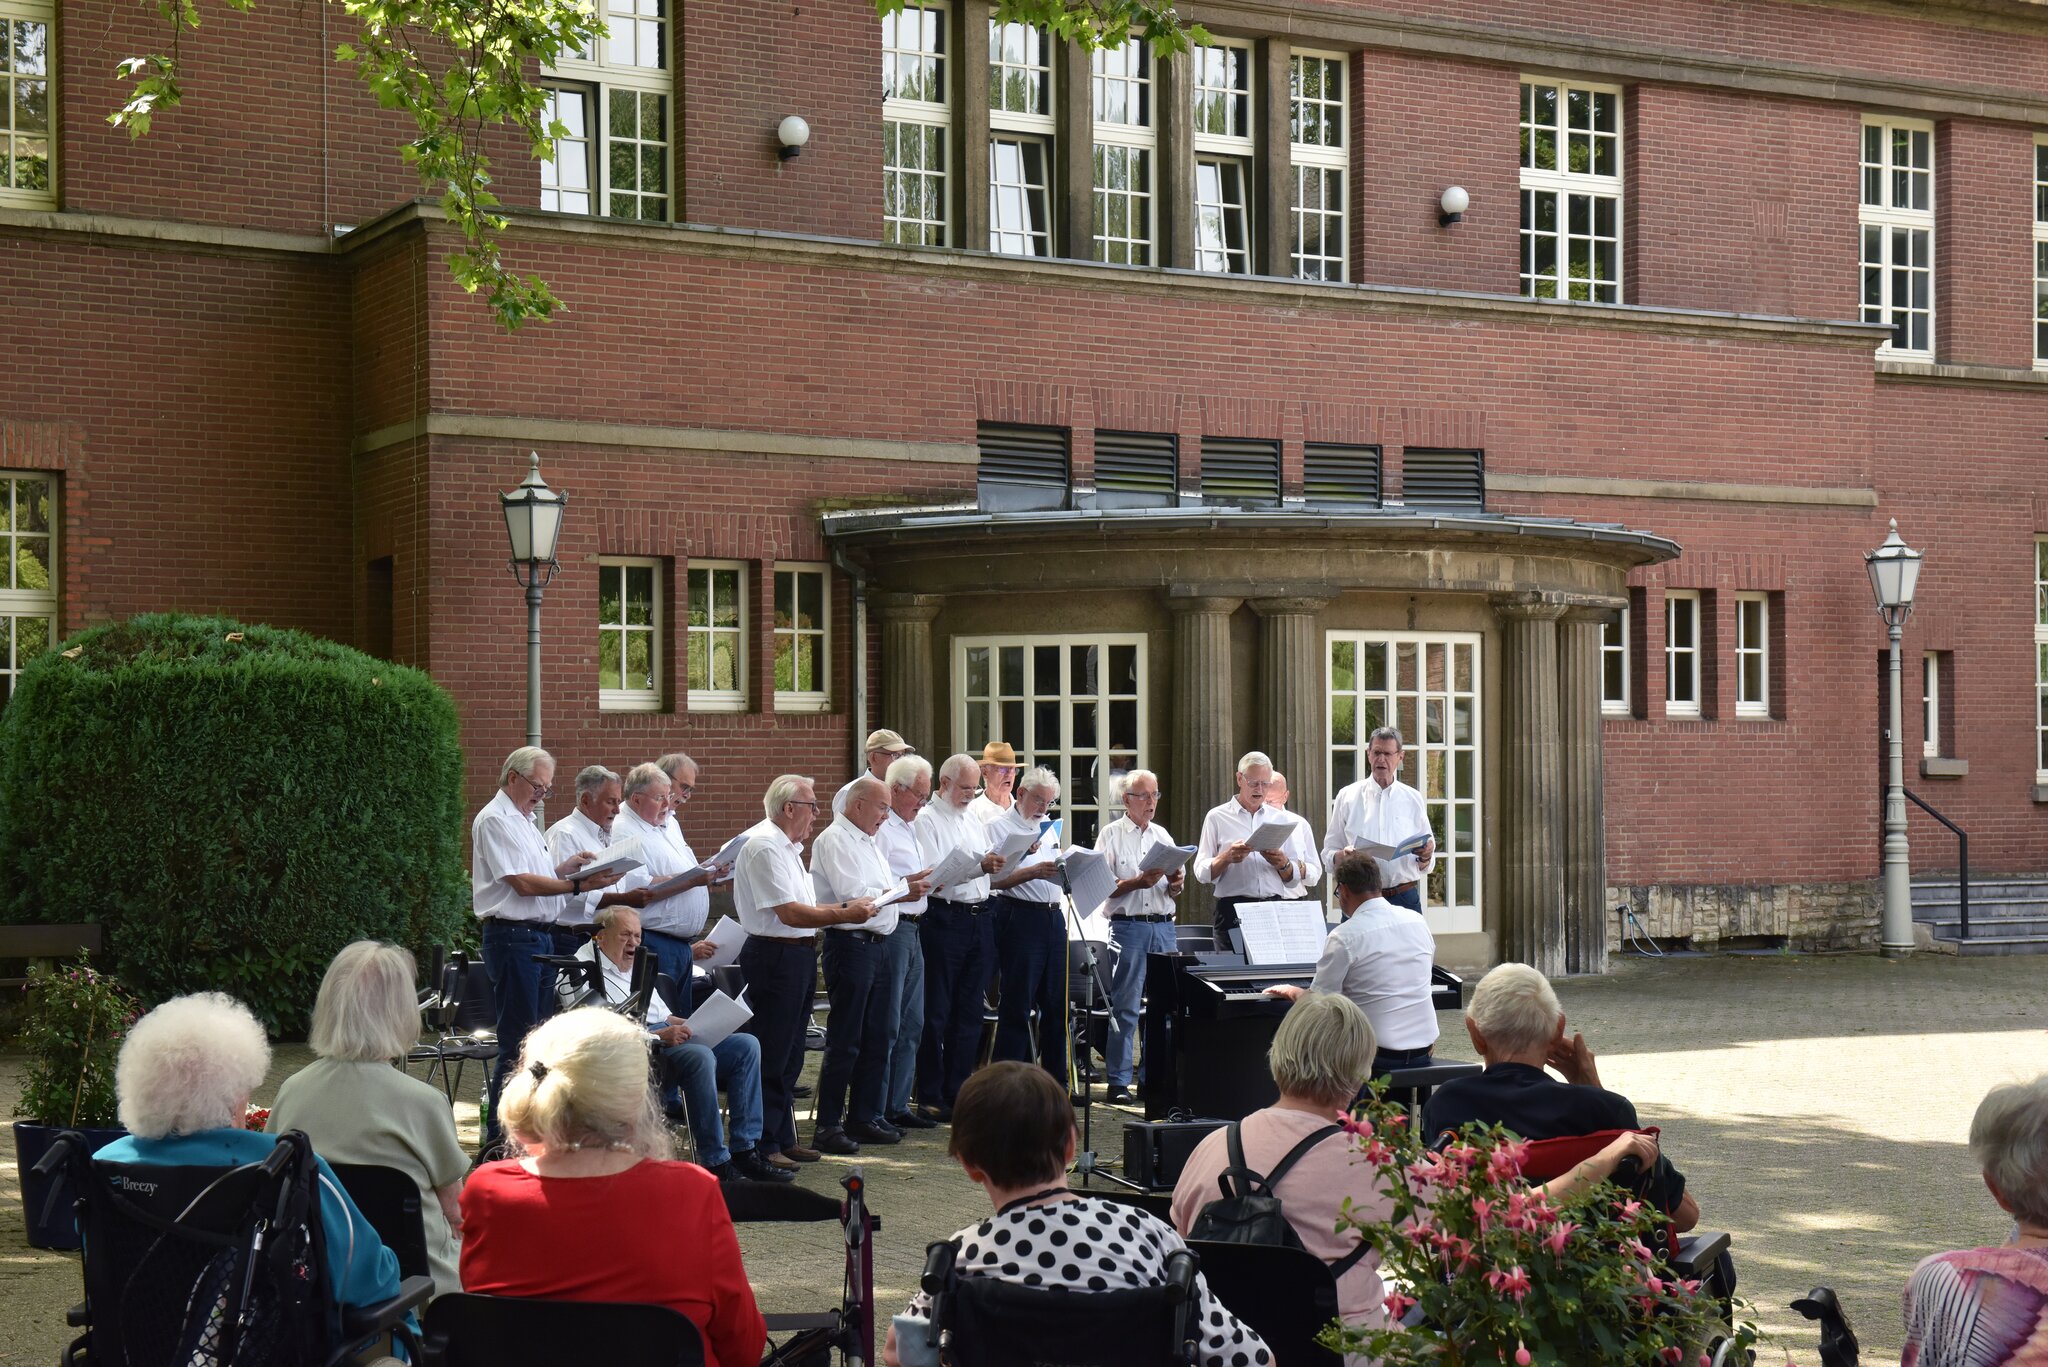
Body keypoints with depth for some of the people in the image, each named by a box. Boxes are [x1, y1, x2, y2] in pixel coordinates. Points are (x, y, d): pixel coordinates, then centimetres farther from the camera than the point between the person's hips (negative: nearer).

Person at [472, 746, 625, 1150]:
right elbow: (522, 883, -18)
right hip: (512, 938, -10)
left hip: (541, 937, 10)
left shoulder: (524, 820, 20)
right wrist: (578, 885, -18)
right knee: (516, 1044, -8)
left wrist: (564, 867, 7)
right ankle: (499, 1139, -3)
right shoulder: (495, 820, -11)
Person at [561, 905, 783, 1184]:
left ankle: (746, 1151, -11)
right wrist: (660, 1035, -22)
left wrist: (688, 1025, 9)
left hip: (668, 1038, 10)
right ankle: (716, 1163, -29)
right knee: (700, 1056, -35)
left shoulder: (637, 967, 28)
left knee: (746, 1045, -7)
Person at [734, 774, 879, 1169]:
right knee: (770, 1057, -6)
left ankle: (782, 1139, 23)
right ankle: (762, 1146, -2)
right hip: (774, 956, -11)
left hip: (798, 956, 11)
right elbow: (790, 913, -21)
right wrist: (844, 915, -18)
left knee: (789, 1055, 15)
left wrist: (846, 906, 13)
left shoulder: (788, 848, 18)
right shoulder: (764, 846, -15)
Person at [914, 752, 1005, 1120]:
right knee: (936, 1012, -1)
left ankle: (957, 1092, 15)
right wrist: (980, 865, -22)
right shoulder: (927, 820, -5)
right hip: (945, 919, -7)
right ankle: (930, 1096, 4)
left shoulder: (975, 820, 18)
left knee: (969, 1010, 9)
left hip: (980, 919, 7)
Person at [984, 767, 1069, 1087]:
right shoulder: (999, 828, -3)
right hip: (1020, 917, -7)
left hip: (1053, 917, 7)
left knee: (1057, 1005, 9)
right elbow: (991, 880, -13)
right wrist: (1033, 872, -21)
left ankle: (1057, 1084, 17)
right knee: (1016, 1008, -5)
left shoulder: (1050, 829, 20)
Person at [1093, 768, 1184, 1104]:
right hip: (1127, 927, -5)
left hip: (1163, 927, 5)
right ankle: (1118, 1082, -2)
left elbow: (1175, 891, 18)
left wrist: (1176, 883, -4)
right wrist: (1139, 882, -16)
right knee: (1125, 1007, -5)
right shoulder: (1111, 835, 3)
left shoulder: (1162, 835, 17)